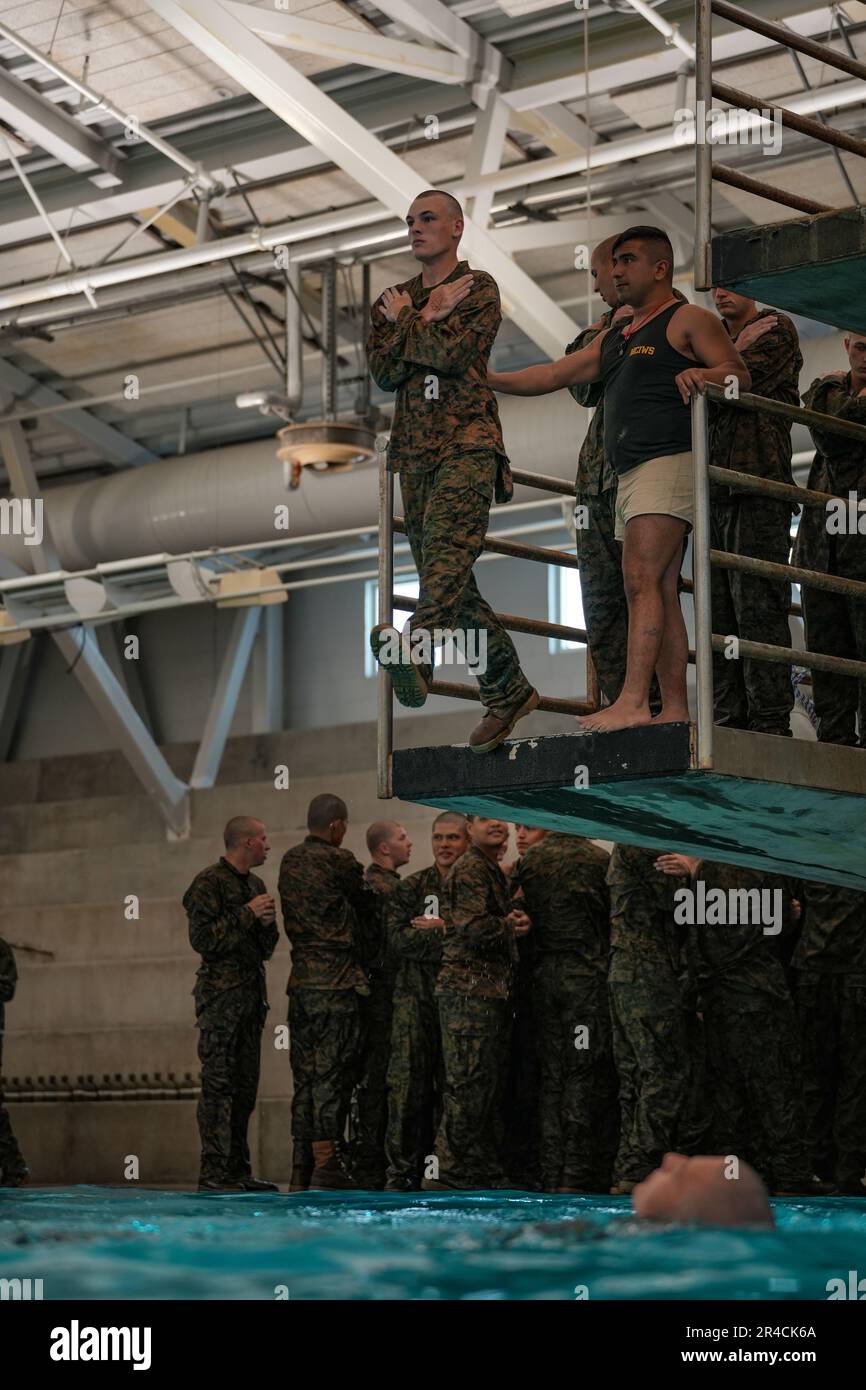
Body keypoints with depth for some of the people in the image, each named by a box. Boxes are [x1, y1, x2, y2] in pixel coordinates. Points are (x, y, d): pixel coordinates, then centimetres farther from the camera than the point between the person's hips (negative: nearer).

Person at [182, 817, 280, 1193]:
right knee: (219, 1085, -10)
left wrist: (267, 922, 1)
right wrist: (247, 914, -12)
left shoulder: (255, 885, 20)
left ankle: (238, 1169, 12)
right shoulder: (209, 883, -6)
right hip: (220, 996, -8)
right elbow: (202, 939, -16)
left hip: (251, 994, 8)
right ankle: (214, 1173, -11)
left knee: (245, 1087, 8)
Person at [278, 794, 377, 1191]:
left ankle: (301, 1166, 10)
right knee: (331, 1072, -6)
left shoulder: (289, 860, 12)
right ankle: (327, 1163, -8)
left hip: (301, 978, 7)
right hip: (336, 978, -7)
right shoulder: (339, 861, -9)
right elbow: (367, 909, 3)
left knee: (305, 1073, 9)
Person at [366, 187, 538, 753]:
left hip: (467, 440, -6)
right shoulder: (396, 298, 22)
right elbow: (384, 371, 6)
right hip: (415, 450, 6)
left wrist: (405, 320, 4)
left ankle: (417, 646, -54)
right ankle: (509, 690, 12)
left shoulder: (479, 287, 6)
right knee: (450, 576, 4)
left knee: (449, 547, -29)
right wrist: (427, 317, -2)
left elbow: (453, 353, -11)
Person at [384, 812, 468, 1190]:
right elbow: (397, 940, -3)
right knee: (408, 1086, -5)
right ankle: (401, 1171, -4)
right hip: (416, 997, 0)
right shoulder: (410, 888, 12)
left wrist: (443, 929, -10)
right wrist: (448, 935, -10)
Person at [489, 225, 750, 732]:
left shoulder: (689, 320, 1)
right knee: (660, 592, 2)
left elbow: (740, 374, -9)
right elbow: (552, 376, 25)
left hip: (668, 463, -9)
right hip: (630, 475, 9)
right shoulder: (613, 339, 26)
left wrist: (702, 372, -29)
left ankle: (633, 701, -26)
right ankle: (676, 709, -1)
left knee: (642, 581, -18)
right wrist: (485, 378, 17)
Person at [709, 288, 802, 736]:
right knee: (718, 614, 3)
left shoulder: (775, 329, 5)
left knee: (758, 610, -13)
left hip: (758, 487, -7)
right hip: (714, 492, 7)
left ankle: (771, 721, -15)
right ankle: (729, 719, 3)